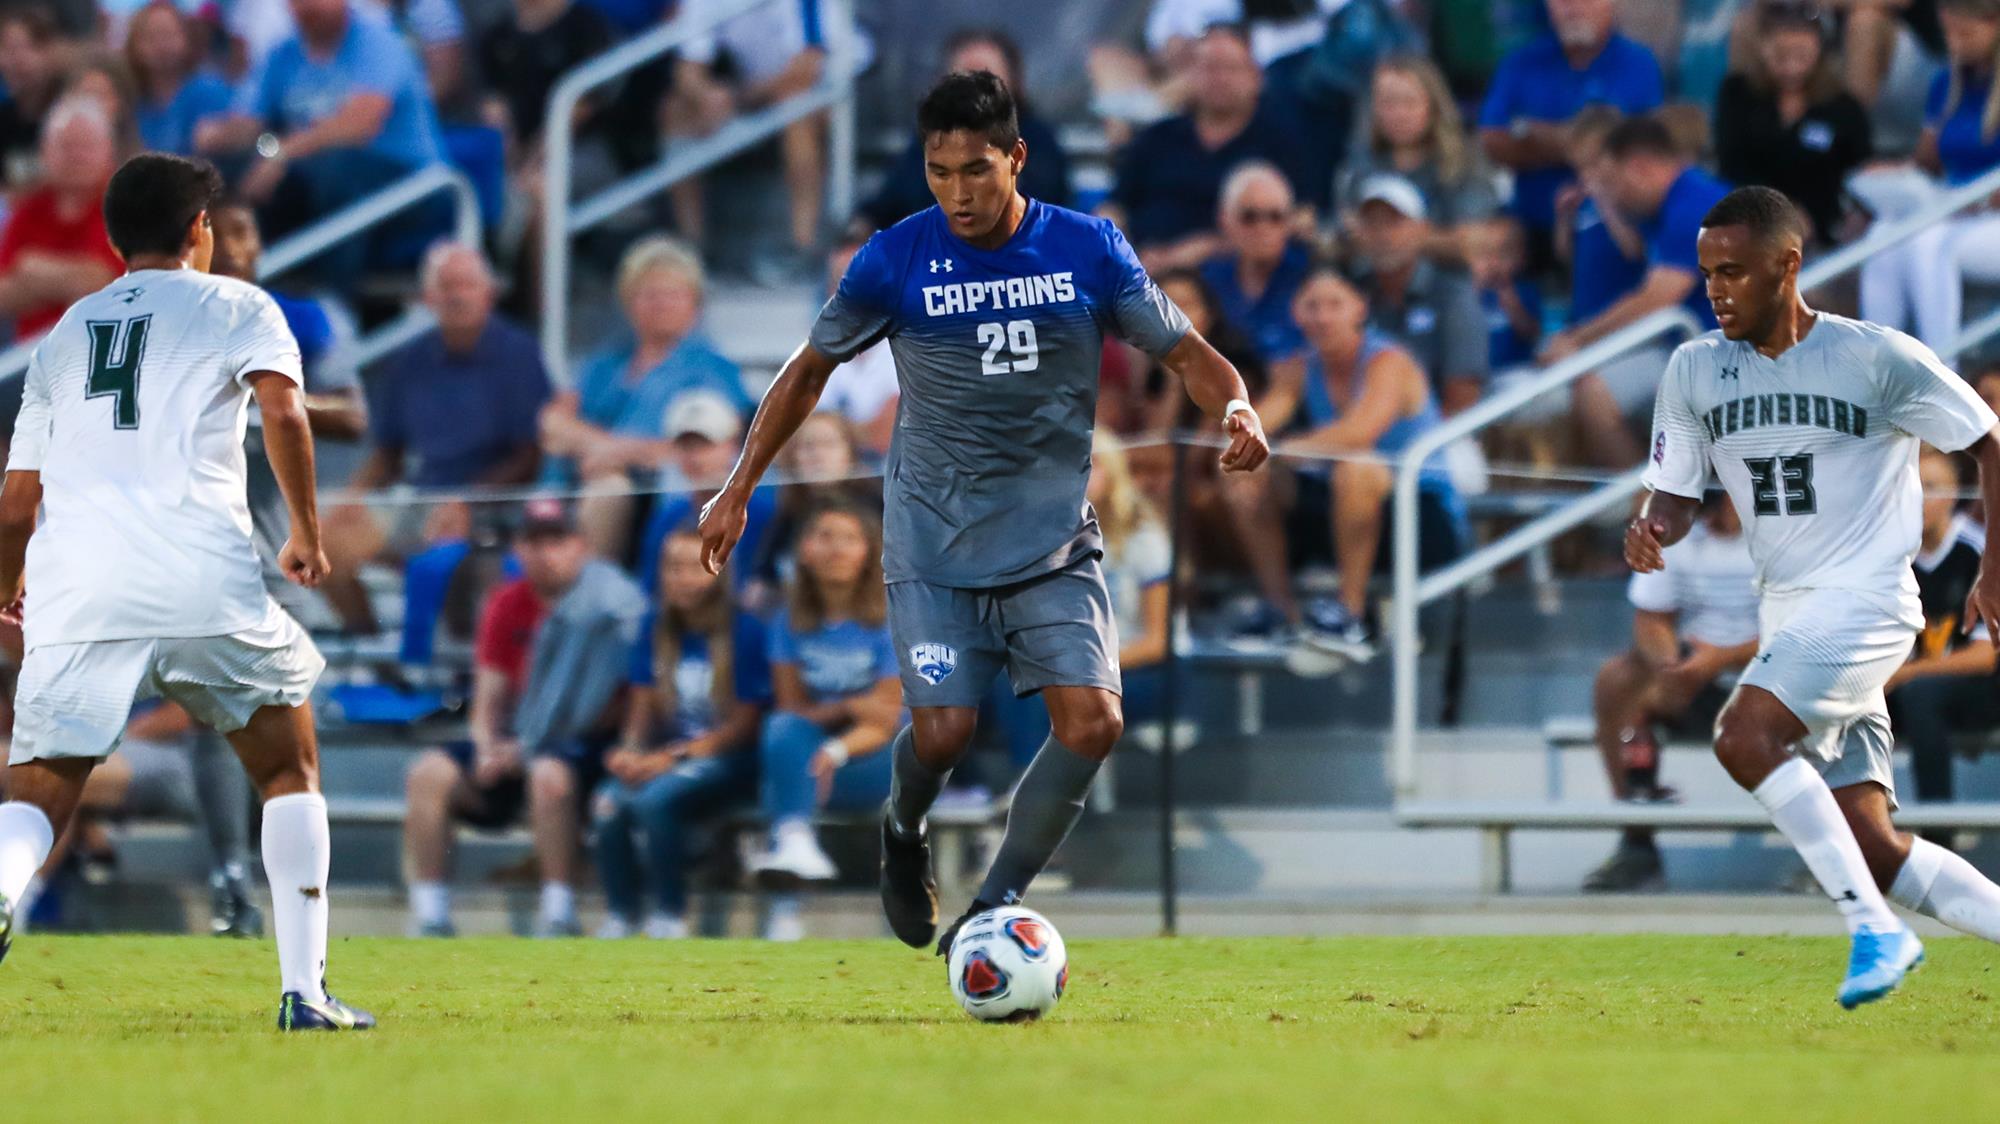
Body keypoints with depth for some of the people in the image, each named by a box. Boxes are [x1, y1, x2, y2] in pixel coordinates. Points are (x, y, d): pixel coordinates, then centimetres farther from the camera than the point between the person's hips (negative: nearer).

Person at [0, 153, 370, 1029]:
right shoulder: (235, 308, 15)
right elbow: (282, 409, -6)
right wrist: (306, 531, 7)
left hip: (77, 584, 2)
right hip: (203, 578, -2)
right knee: (290, 765, 16)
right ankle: (304, 990, 8)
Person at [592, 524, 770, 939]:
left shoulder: (745, 632, -8)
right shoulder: (656, 631, 9)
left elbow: (742, 725, -9)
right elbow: (643, 709, 9)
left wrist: (673, 757, -17)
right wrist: (631, 751, -13)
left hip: (727, 761, -5)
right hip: (664, 756, 5)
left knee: (655, 800, -33)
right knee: (609, 803, -26)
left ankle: (670, 917, -19)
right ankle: (620, 917, -12)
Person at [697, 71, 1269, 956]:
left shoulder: (1088, 250, -4)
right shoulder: (896, 261, -6)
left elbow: (1184, 351, 3)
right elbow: (811, 369, 8)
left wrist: (1235, 409, -20)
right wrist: (738, 489, 6)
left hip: (1054, 543, 1)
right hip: (935, 545, -1)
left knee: (1093, 722, -17)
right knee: (943, 732, -15)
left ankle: (991, 911, -2)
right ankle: (904, 832, 22)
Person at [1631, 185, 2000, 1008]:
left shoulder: (1876, 358, -7)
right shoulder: (1694, 370, 7)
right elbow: (1676, 494, 12)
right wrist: (1652, 530, -12)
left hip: (1864, 599, -6)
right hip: (1787, 619, 6)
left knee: (1744, 736, -28)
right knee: (1874, 851, -1)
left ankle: (1875, 929, -23)